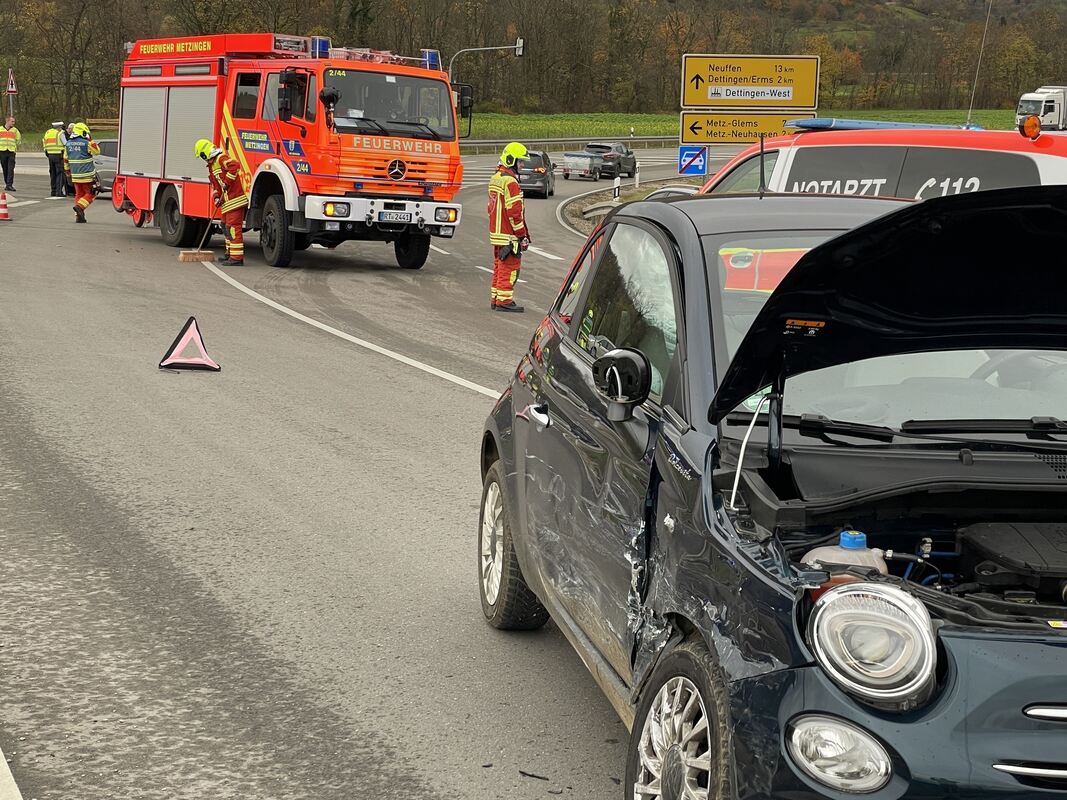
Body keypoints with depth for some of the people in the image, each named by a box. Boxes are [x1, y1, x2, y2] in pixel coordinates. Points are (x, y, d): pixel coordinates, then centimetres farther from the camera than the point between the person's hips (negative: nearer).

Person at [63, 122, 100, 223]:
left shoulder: (68, 144, 7)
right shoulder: (86, 144, -12)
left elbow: (65, 159, 14)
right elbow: (97, 151, 2)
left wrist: (67, 170, 27)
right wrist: (91, 141, 7)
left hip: (75, 174, 6)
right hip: (87, 175, -6)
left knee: (79, 194, 15)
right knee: (90, 194, 4)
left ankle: (78, 216, 9)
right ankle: (80, 206, -19)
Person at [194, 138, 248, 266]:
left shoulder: (221, 159, -12)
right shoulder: (212, 165, 21)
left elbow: (235, 166, -31)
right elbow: (215, 184, 26)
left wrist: (227, 182, -26)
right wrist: (217, 197, 9)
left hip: (235, 200, -11)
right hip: (227, 201, 11)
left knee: (233, 227, -11)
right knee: (226, 226, 20)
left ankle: (236, 257, -12)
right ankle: (230, 253, 29)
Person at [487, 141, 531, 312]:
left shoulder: (495, 178, 15)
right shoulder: (510, 181, -17)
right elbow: (514, 211, -20)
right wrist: (523, 235, -15)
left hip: (496, 233, 10)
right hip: (509, 236, -10)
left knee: (499, 266, 15)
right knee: (510, 267, -5)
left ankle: (495, 298, 19)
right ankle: (504, 300, -5)